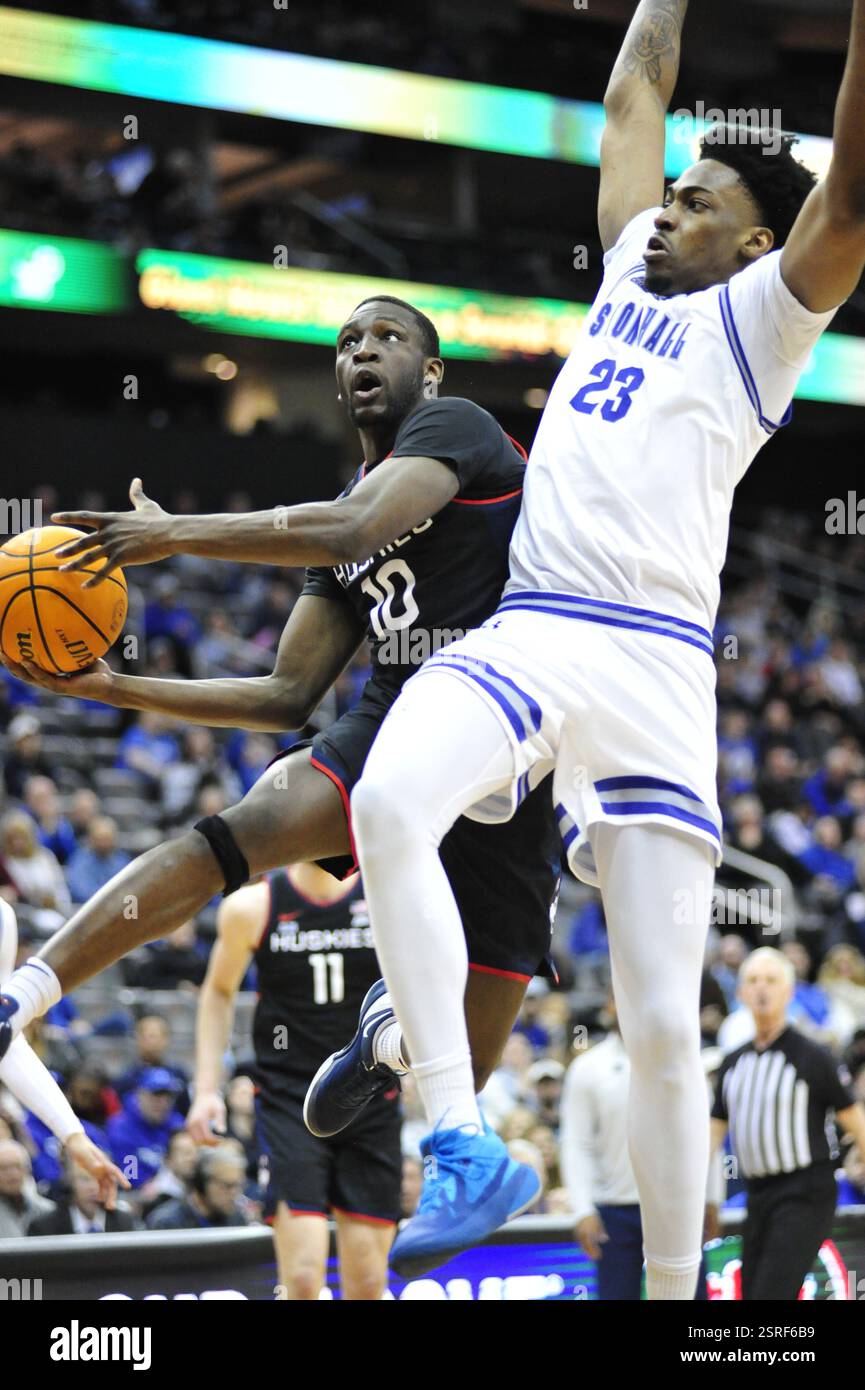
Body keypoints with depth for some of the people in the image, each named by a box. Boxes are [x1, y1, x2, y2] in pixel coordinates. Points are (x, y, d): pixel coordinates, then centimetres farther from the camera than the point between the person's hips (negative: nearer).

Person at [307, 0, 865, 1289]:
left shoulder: (756, 317, 9)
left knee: (663, 1027, -5)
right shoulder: (631, 275, 24)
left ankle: (674, 1294, 5)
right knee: (387, 801, -30)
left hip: (655, 672, -4)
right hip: (525, 638, 4)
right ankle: (462, 1143, -26)